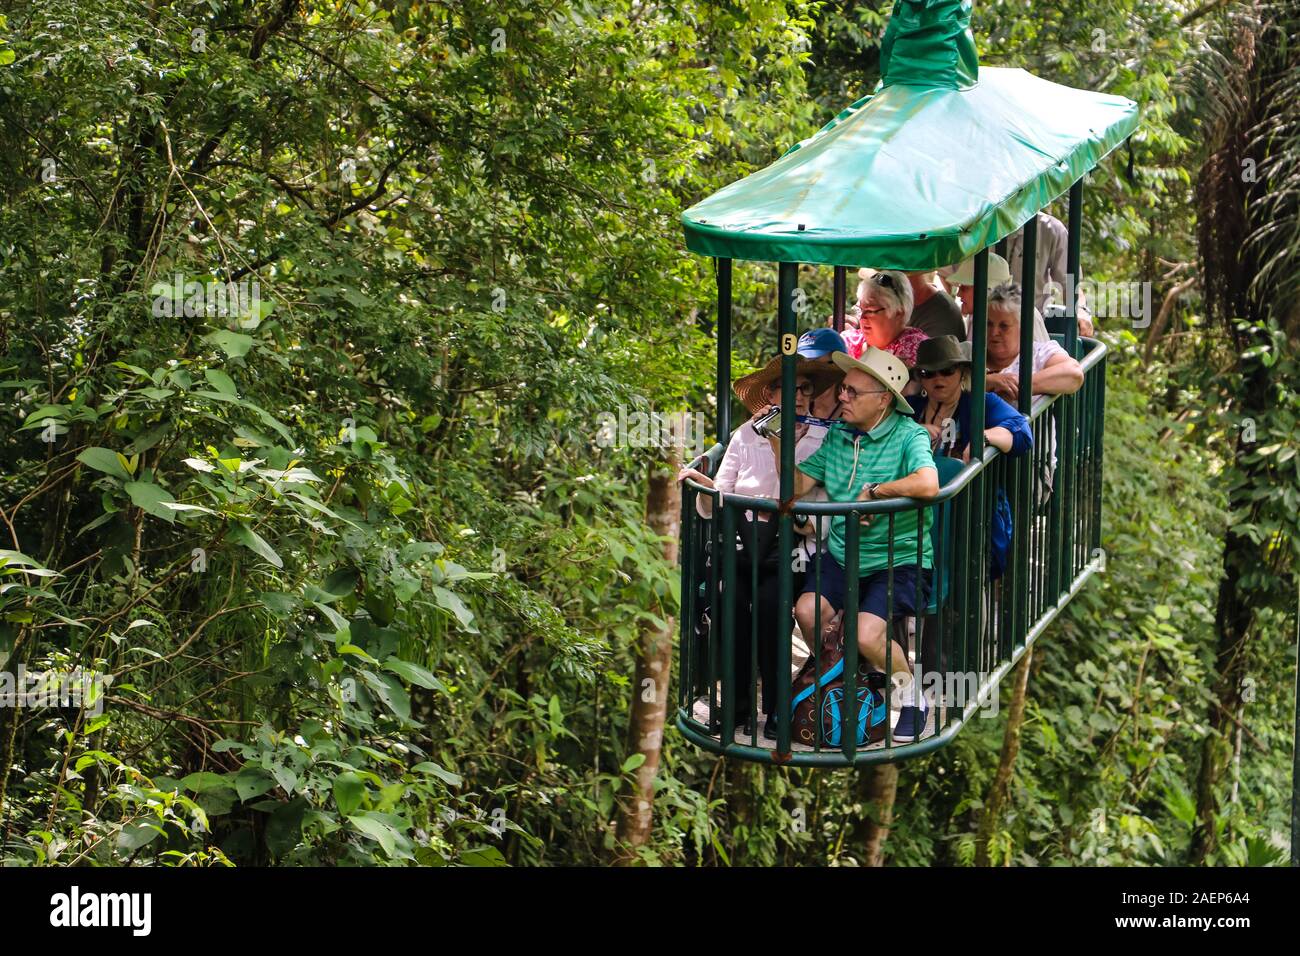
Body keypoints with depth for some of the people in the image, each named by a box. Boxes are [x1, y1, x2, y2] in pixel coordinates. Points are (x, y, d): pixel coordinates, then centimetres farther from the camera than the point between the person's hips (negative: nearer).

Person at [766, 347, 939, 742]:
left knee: (866, 635, -26)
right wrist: (777, 441, -1)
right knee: (807, 611, -21)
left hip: (898, 560, -6)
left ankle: (912, 695, 5)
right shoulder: (838, 435, 10)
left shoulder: (908, 435, -12)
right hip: (842, 556, 6)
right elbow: (798, 484, 11)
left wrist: (872, 492, -20)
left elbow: (928, 485, -33)